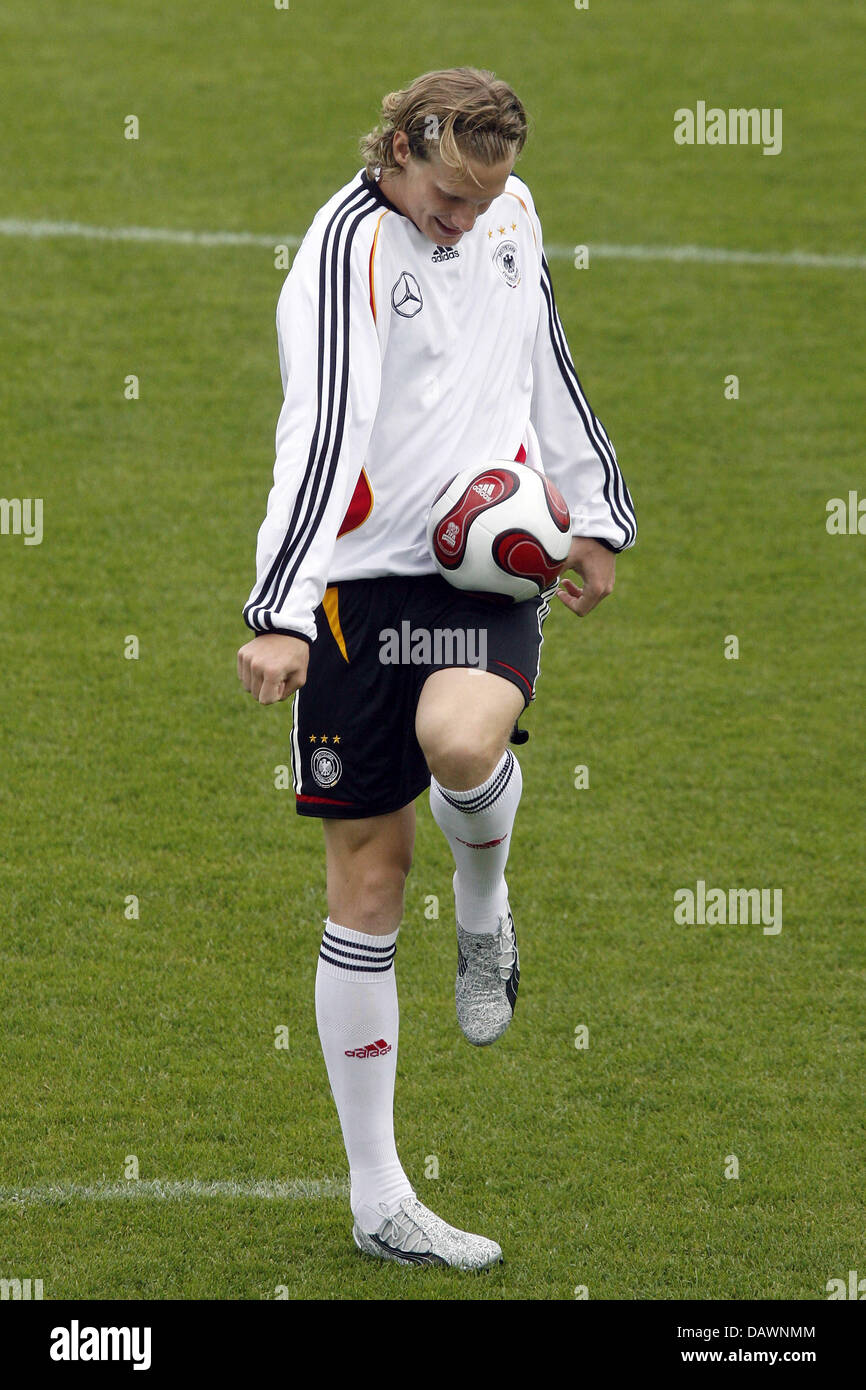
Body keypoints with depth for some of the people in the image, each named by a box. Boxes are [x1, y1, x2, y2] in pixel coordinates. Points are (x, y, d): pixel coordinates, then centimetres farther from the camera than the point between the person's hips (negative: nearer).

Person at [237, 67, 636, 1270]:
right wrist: (281, 614, -34)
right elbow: (321, 430, -26)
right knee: (370, 869, 0)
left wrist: (596, 515, 24)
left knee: (462, 738, -32)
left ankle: (485, 909, 5)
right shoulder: (346, 252, -14)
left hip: (488, 561, 3)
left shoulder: (511, 214, 6)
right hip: (364, 577, -3)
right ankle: (378, 1202, 9)